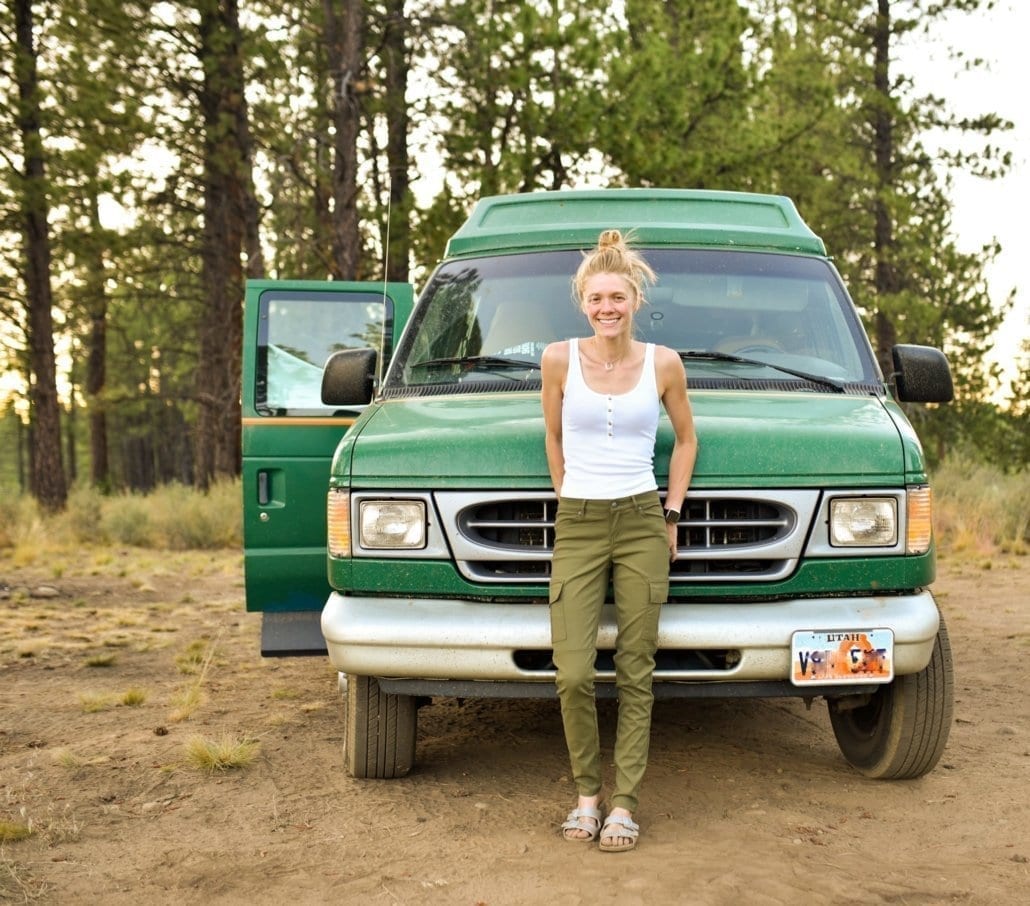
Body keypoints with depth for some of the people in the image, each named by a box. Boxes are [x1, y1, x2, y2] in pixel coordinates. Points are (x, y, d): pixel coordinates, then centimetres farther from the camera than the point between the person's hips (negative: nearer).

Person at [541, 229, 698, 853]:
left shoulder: (663, 364, 1)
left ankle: (624, 803, 12)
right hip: (576, 528, 0)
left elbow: (686, 438, 14)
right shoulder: (560, 359, 0)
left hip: (642, 525, 0)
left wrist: (671, 514, 8)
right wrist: (571, 501, 10)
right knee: (574, 673, -7)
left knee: (636, 672, 2)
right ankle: (587, 794, 14)